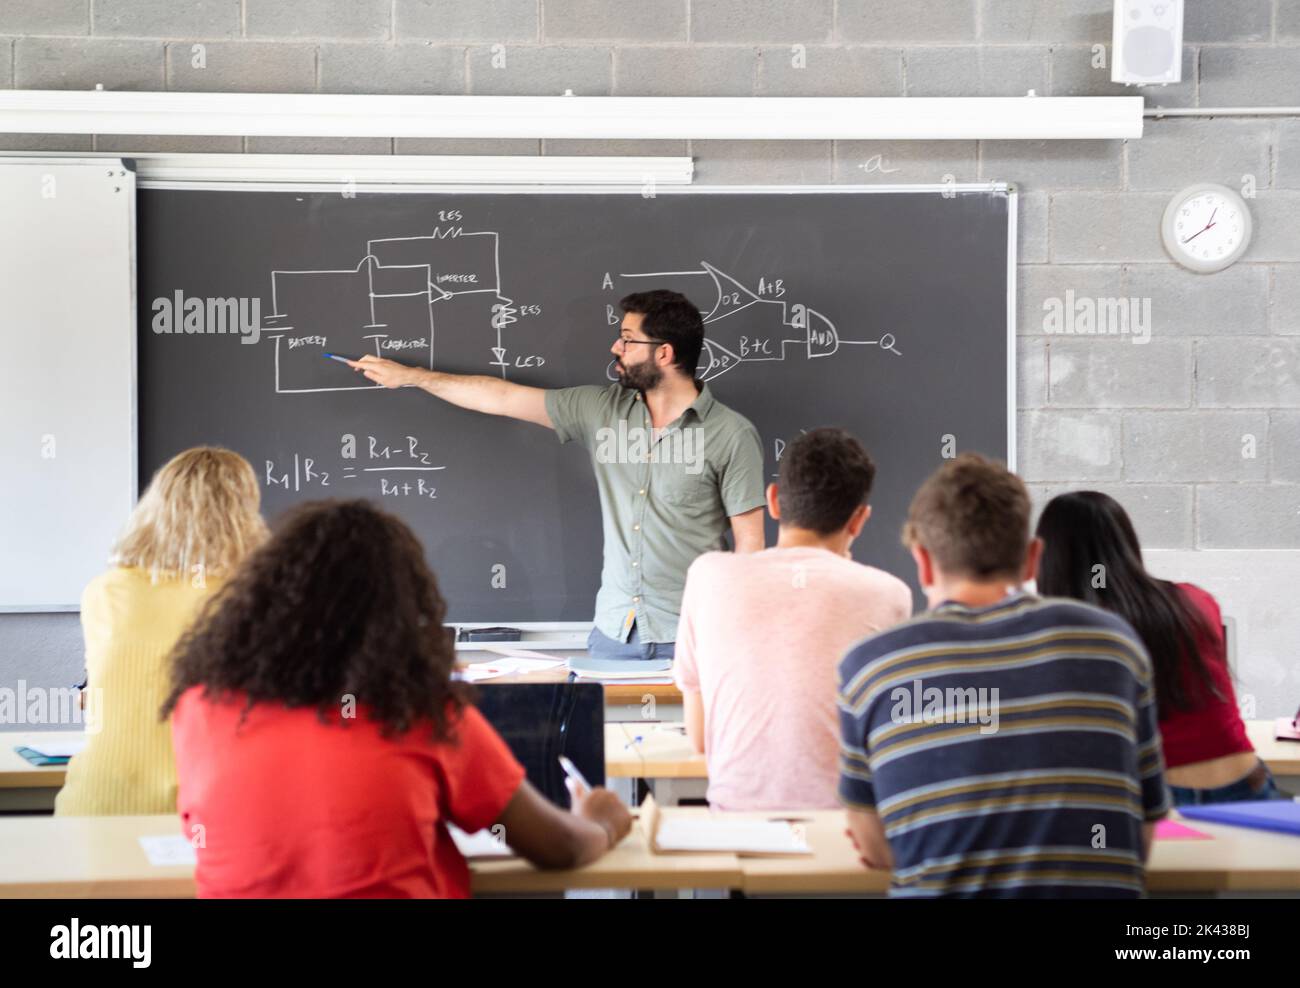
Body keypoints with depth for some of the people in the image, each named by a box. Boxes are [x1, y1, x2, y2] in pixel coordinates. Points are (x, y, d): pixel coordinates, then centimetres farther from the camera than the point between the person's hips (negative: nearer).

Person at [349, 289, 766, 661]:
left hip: (689, 640, -4)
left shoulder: (731, 434, -6)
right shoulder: (603, 409, 7)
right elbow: (502, 398, 14)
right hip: (613, 633, 4)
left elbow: (749, 542, -6)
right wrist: (410, 376, 18)